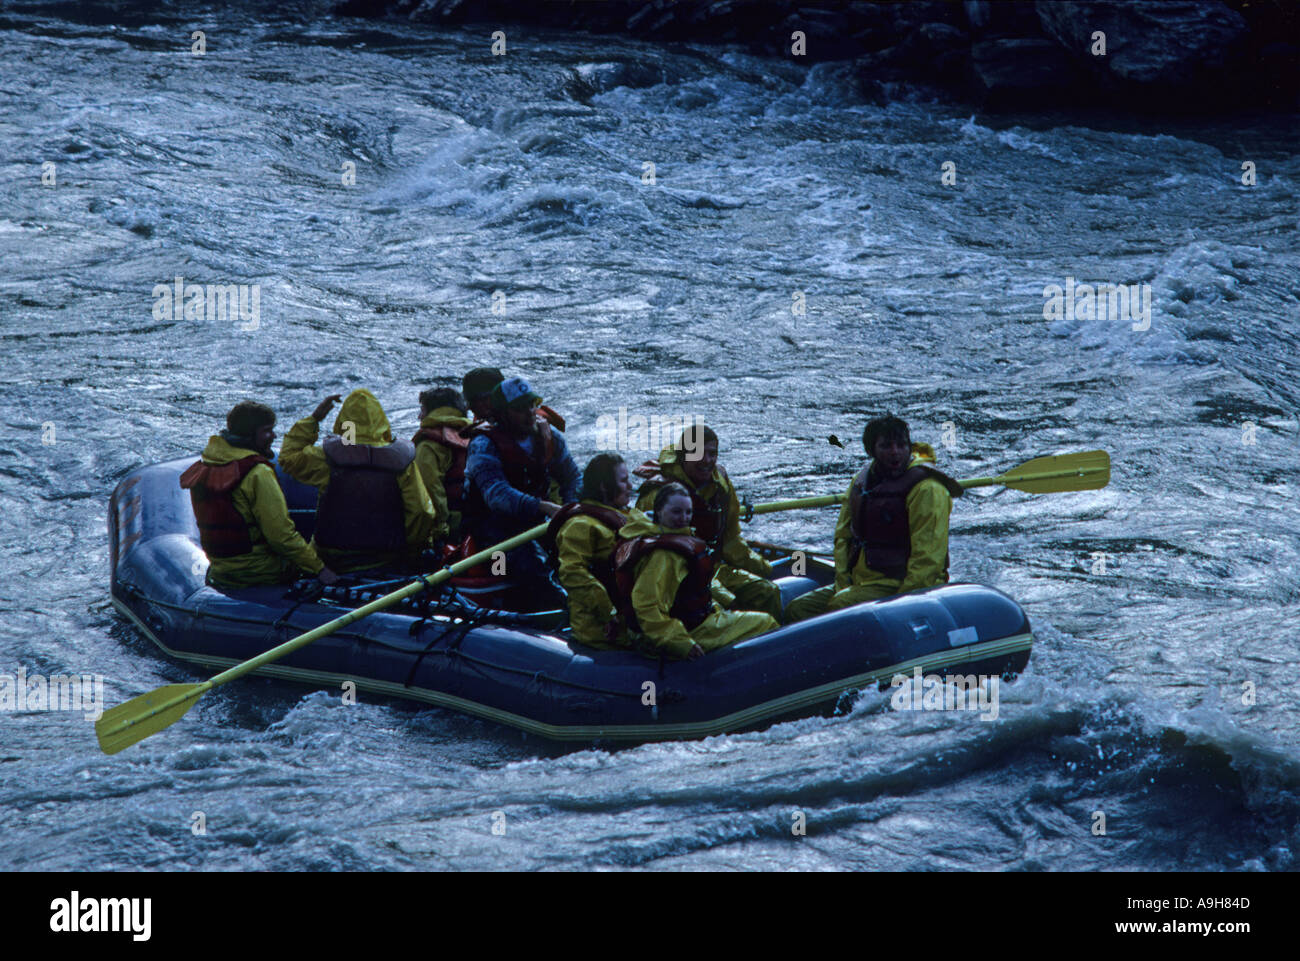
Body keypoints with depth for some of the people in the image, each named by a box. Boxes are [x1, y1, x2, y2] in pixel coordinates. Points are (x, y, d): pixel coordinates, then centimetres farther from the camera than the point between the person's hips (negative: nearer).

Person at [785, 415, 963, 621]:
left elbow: (929, 558, -16)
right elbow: (843, 536, 17)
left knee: (840, 606, -32)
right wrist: (843, 583, 3)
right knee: (797, 608, -5)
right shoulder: (861, 481, 12)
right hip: (857, 582, 8)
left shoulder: (927, 489, -13)